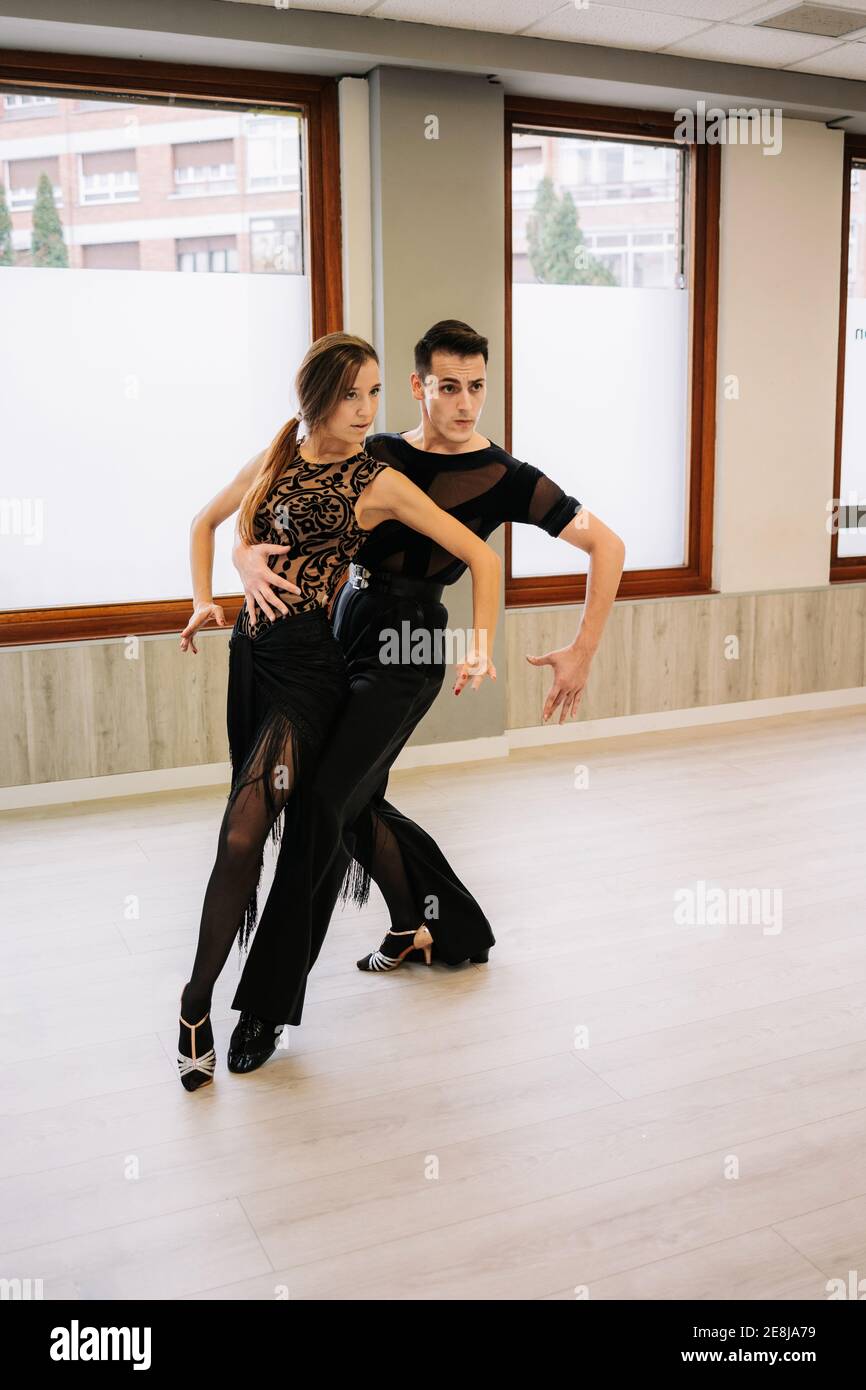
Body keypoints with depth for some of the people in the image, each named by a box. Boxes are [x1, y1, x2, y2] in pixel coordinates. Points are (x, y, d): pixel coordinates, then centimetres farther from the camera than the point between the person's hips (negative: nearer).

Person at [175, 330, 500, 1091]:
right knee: (275, 821, 15)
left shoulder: (380, 482, -6)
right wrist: (204, 601, 10)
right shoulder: (276, 460, 9)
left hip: (308, 664, -6)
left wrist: (483, 644, -15)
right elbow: (206, 522, 23)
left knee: (242, 833, -15)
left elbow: (482, 555, -5)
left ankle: (197, 1000, -4)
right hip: (251, 652, 6)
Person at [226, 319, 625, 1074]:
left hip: (410, 648, -6)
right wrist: (249, 555, -18)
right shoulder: (375, 454, 8)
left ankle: (267, 1006, -2)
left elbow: (606, 545, -2)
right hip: (346, 628, 6)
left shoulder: (506, 477, -3)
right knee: (357, 805, 15)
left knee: (322, 808, -13)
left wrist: (584, 651, -9)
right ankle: (443, 926, 39)